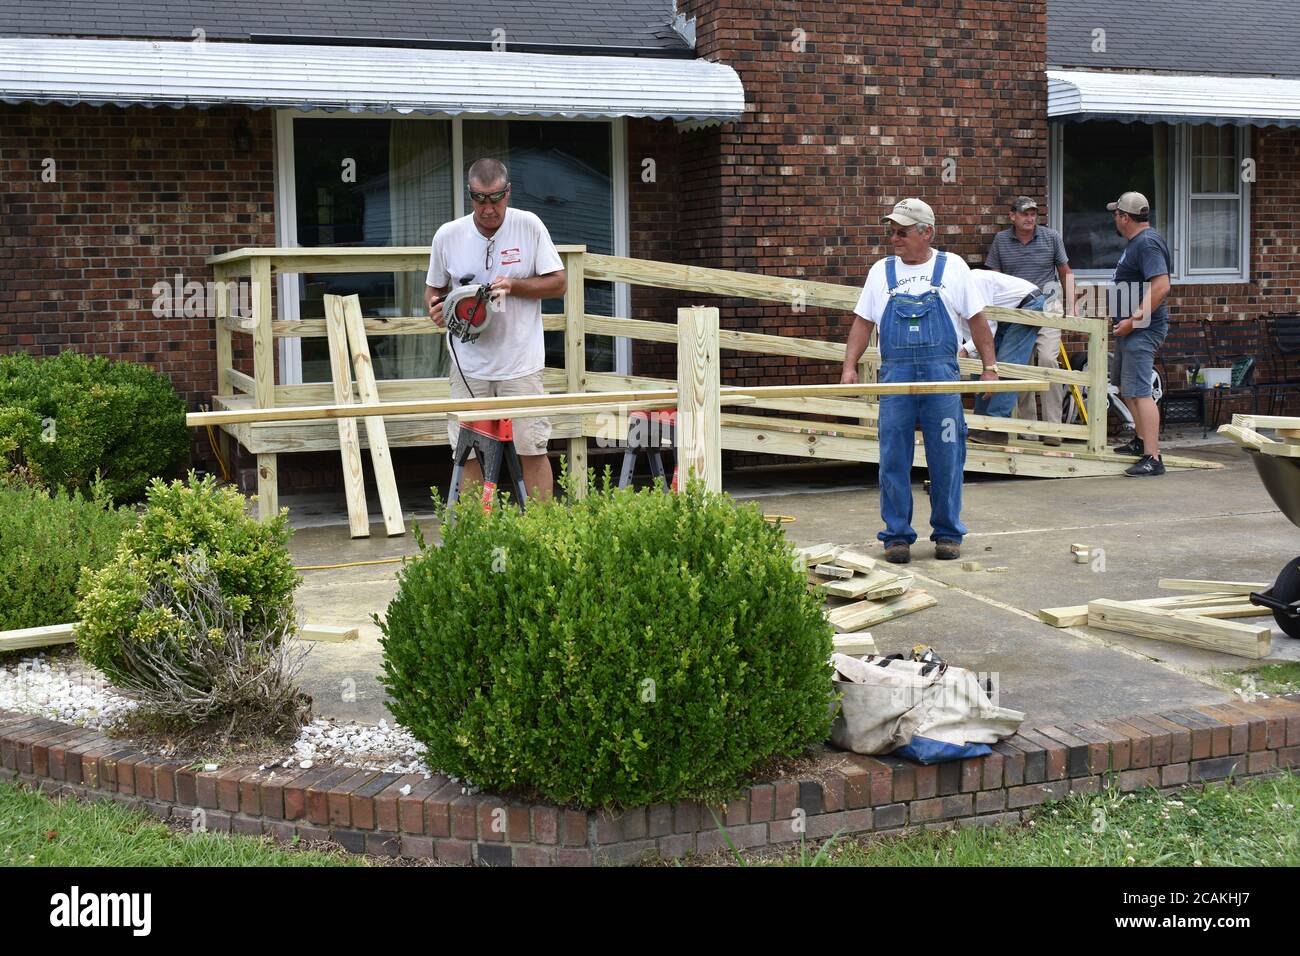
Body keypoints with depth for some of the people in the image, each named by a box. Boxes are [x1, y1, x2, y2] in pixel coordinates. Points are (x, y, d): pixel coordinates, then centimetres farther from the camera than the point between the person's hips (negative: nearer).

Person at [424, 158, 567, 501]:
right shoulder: (447, 235, 1)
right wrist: (435, 307, -8)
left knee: (532, 449, -1)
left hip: (520, 361, -2)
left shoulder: (529, 226, -3)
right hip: (469, 365, 2)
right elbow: (433, 288, 15)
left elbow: (558, 283, 0)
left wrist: (513, 285, -15)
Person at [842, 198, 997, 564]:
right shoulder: (881, 271, 13)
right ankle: (897, 535, 9)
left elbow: (976, 320, 9)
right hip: (895, 375, 1)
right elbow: (863, 321, 13)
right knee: (893, 460, 0)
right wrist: (850, 366, 1)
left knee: (946, 458, 2)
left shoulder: (952, 267, 8)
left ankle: (948, 533, 13)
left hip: (942, 376, -1)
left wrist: (990, 366, 3)